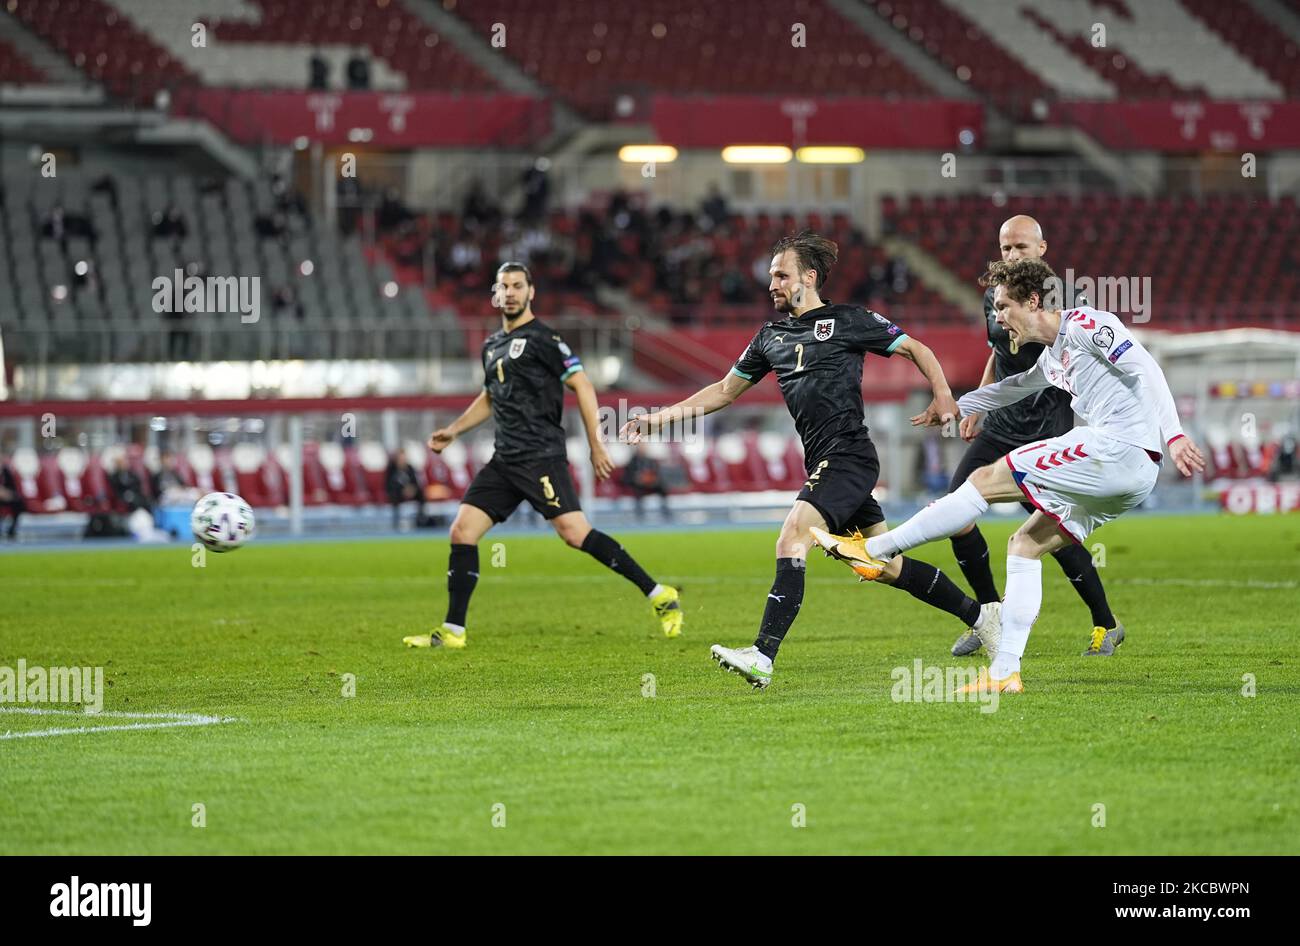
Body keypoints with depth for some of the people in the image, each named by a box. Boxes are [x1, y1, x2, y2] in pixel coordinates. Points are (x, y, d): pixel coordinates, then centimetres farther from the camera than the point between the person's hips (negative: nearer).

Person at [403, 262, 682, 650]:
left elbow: (582, 386, -7)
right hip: (505, 459, 8)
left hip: (541, 456, -8)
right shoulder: (492, 345, 19)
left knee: (575, 532, -18)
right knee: (462, 532, 0)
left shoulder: (542, 338, -5)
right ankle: (453, 630, 6)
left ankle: (659, 595, -12)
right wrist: (453, 430, 26)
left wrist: (596, 446, -11)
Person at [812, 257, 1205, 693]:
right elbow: (1010, 390, 46)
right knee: (1024, 545, 13)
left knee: (986, 480, -6)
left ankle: (875, 551, -1)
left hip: (1118, 446, -10)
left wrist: (1172, 435, -24)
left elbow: (1144, 368, -14)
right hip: (1132, 478, 10)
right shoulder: (1051, 358, 26)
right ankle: (1004, 673, 9)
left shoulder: (1083, 323, -2)